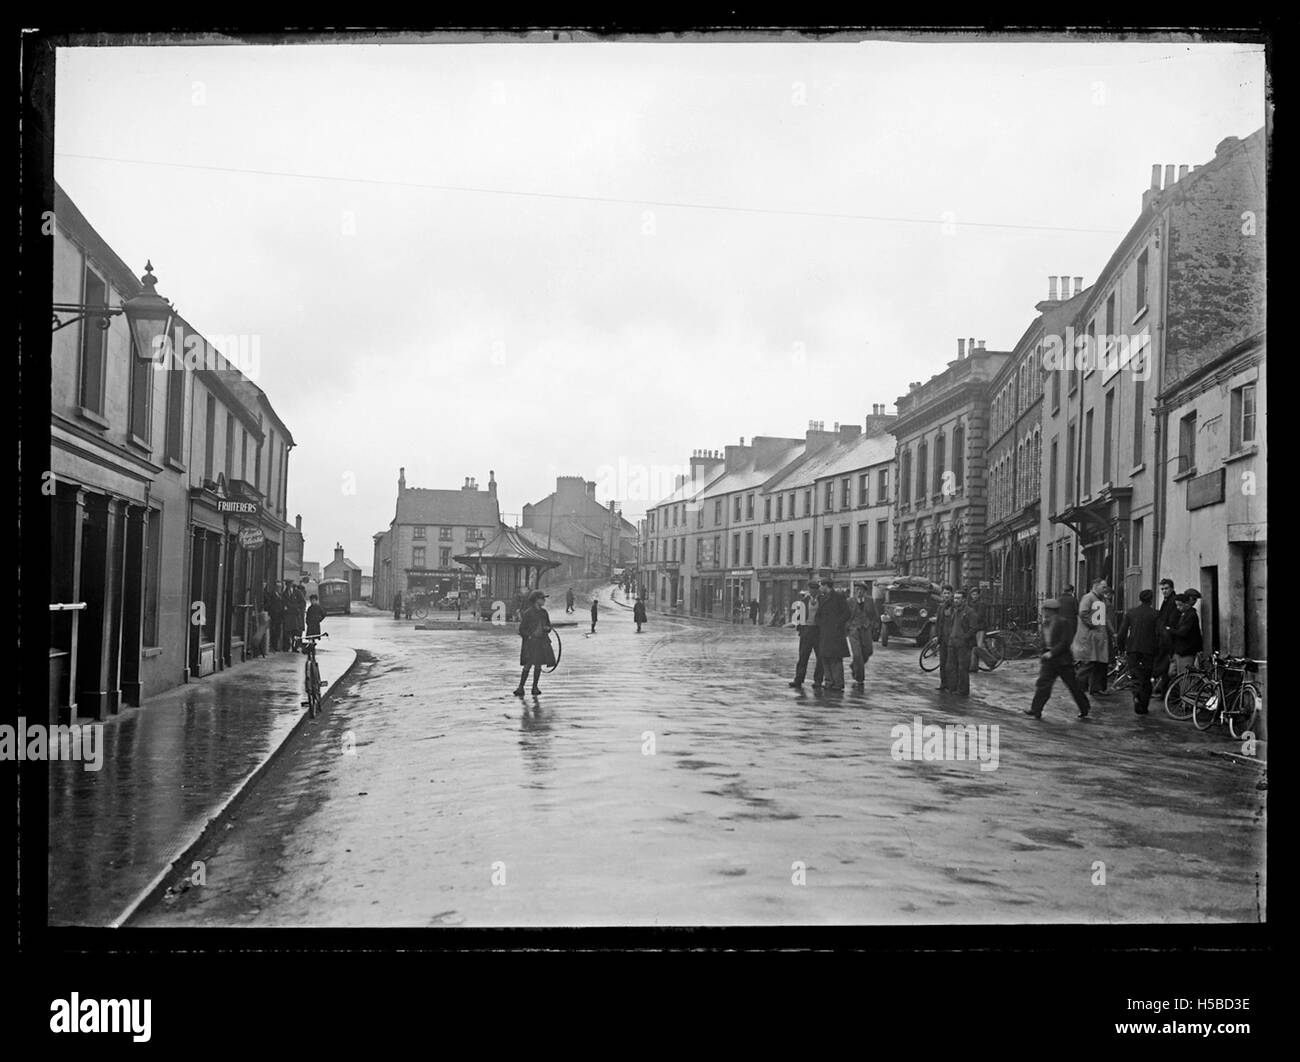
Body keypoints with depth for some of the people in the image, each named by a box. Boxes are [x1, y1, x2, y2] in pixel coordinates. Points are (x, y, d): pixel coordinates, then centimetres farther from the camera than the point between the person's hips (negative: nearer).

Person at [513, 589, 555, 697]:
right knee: (528, 664, -13)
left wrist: (547, 628, -4)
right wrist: (530, 636, -17)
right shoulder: (528, 613, -8)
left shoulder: (544, 612, 10)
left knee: (538, 665, 6)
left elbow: (549, 626, 19)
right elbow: (522, 629, -6)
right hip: (530, 642, -5)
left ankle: (535, 687, 15)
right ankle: (520, 687, -9)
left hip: (542, 642, 5)